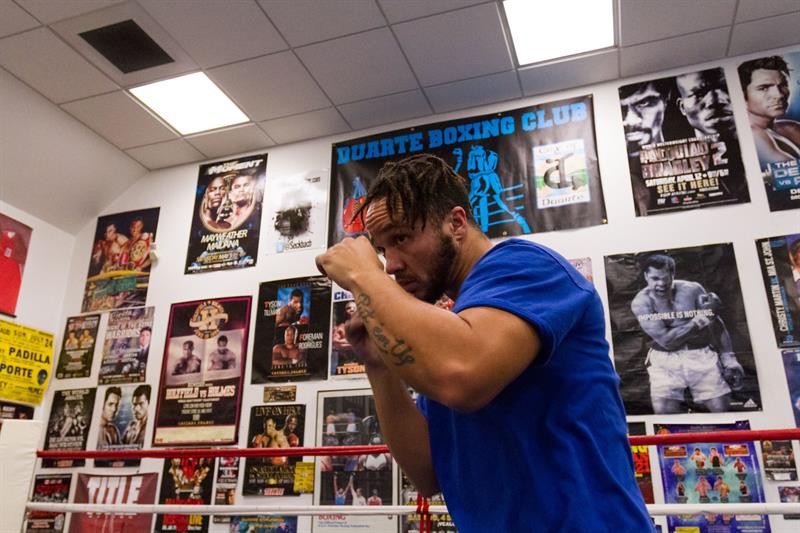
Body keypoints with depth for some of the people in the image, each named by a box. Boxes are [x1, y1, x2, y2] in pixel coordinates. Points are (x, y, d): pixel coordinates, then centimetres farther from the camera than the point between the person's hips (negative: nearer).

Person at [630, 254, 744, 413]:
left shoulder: (692, 290, -7)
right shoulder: (641, 302, -12)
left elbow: (716, 324, 3)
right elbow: (666, 340, -19)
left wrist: (729, 359, -3)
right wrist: (699, 318, -19)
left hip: (701, 355, 2)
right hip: (665, 361, -1)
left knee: (721, 408, -3)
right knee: (663, 413, -13)